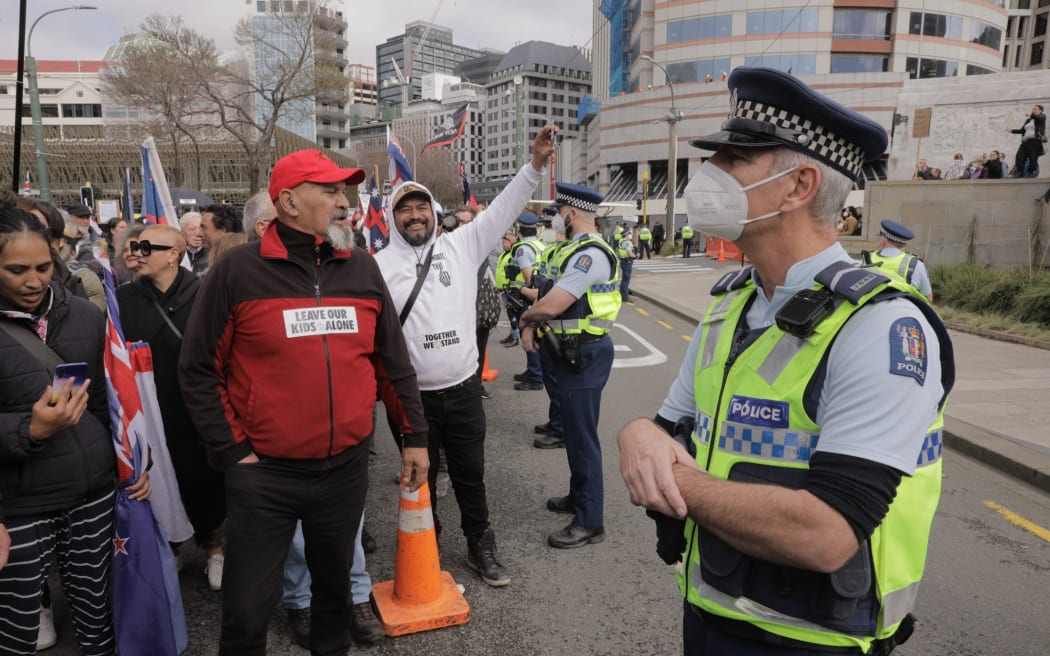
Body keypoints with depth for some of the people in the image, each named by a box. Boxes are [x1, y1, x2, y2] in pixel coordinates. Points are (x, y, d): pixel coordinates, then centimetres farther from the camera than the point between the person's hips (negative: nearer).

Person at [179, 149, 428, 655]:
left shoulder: (362, 269, 3)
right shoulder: (237, 271, -8)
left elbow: (393, 362, 8)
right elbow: (198, 370, -4)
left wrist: (414, 437, 7)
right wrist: (233, 452, -7)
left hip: (346, 469, 4)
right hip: (264, 475, -3)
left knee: (335, 584, 22)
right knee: (247, 612, 8)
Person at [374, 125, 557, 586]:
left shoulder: (461, 245, 2)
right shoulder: (380, 265, -3)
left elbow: (501, 211, -3)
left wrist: (535, 164, -13)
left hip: (463, 388, 1)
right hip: (413, 394, -1)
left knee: (470, 474, 15)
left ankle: (481, 549, 34)